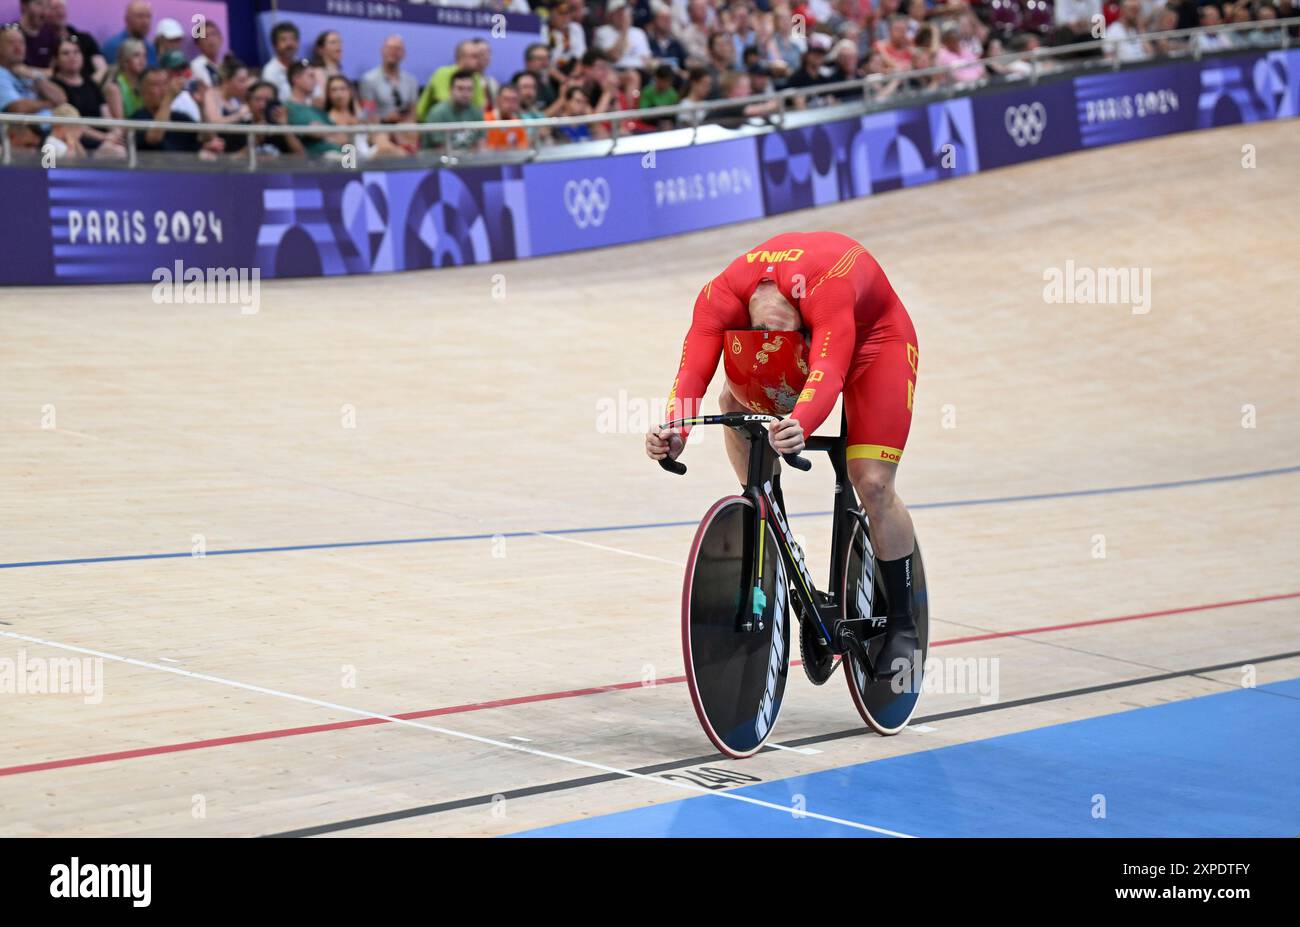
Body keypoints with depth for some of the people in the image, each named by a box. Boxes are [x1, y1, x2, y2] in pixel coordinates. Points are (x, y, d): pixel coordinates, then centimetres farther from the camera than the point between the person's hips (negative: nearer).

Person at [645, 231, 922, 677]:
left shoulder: (826, 285, -44)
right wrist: (675, 432, -59)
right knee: (736, 402, -9)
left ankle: (902, 626, -3)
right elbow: (692, 370, -40)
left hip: (873, 336, -6)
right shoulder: (721, 297, -30)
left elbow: (827, 371, -56)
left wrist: (799, 427, -75)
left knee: (873, 484, -17)